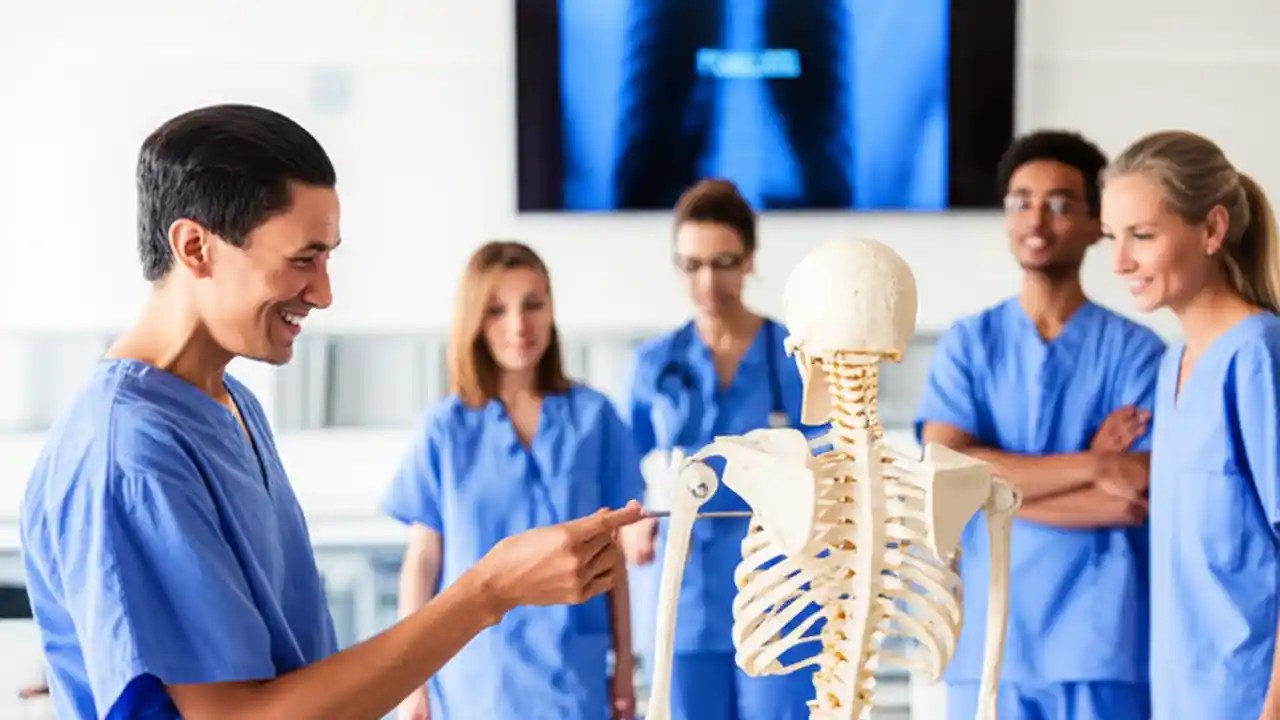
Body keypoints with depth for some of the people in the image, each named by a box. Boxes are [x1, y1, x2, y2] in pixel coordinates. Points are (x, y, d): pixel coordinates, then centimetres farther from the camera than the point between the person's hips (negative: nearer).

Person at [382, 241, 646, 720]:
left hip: (570, 667, 0)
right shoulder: (446, 429, -2)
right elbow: (423, 558, 2)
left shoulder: (593, 417, 0)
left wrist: (624, 664, 6)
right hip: (473, 670, 0)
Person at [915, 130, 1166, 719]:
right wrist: (1092, 464, -12)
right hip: (990, 638, 2)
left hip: (1103, 642, -2)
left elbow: (1145, 494, -9)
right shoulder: (966, 344, 7)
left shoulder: (1136, 350, 1)